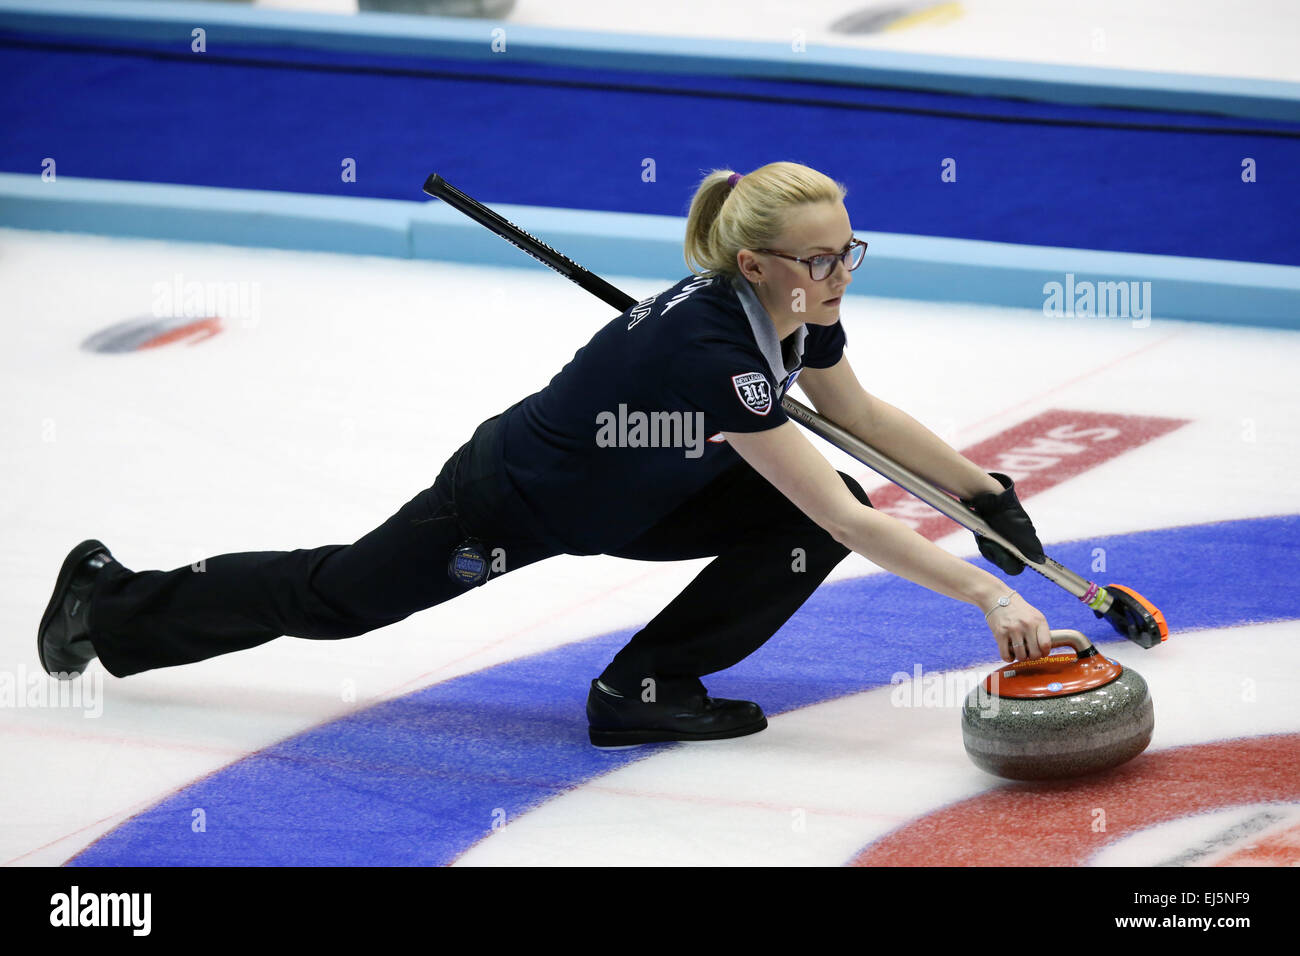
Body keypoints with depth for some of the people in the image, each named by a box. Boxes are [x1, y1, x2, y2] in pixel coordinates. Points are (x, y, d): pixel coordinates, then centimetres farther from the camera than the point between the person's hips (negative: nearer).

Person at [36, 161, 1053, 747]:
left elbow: (866, 414, 5)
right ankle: (112, 602, 34)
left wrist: (991, 496, 0)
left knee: (815, 521, -10)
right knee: (333, 599, 12)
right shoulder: (709, 348, -40)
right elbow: (848, 521, -42)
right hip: (512, 503, -8)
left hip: (626, 490, 8)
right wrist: (989, 595, -43)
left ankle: (649, 686, -1)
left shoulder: (798, 308, -15)